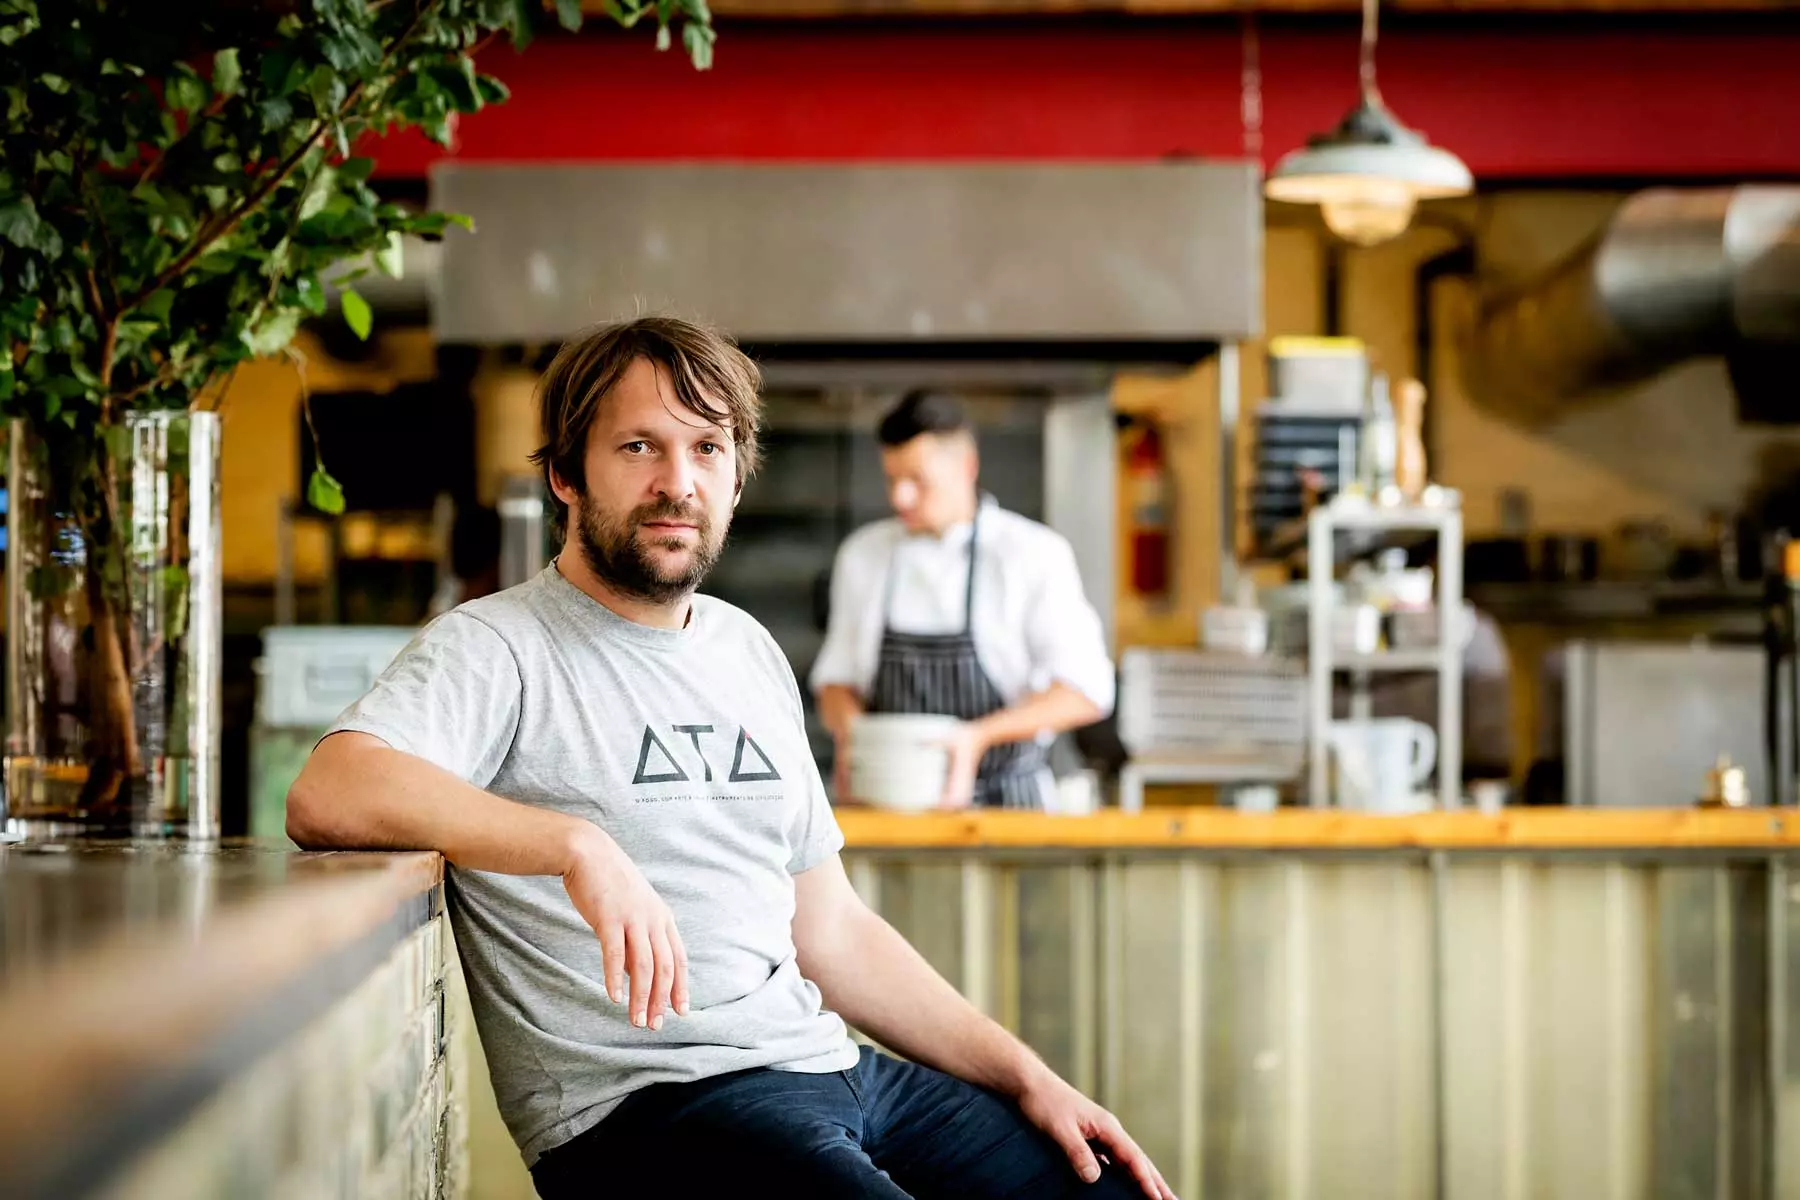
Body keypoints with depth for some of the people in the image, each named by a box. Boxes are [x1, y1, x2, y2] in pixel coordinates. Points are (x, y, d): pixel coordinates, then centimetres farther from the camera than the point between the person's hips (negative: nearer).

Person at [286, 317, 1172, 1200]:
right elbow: (327, 795, -23)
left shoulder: (747, 653, 21)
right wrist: (579, 847, -32)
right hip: (640, 1111, -7)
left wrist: (1027, 1078, 14)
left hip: (824, 1065, 7)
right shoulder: (497, 648, -3)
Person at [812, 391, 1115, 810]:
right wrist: (849, 727, -5)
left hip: (1005, 801, -3)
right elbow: (836, 677, 18)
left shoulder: (1034, 554, -1)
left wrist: (980, 735, -18)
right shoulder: (863, 555, 12)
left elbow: (1087, 692, -6)